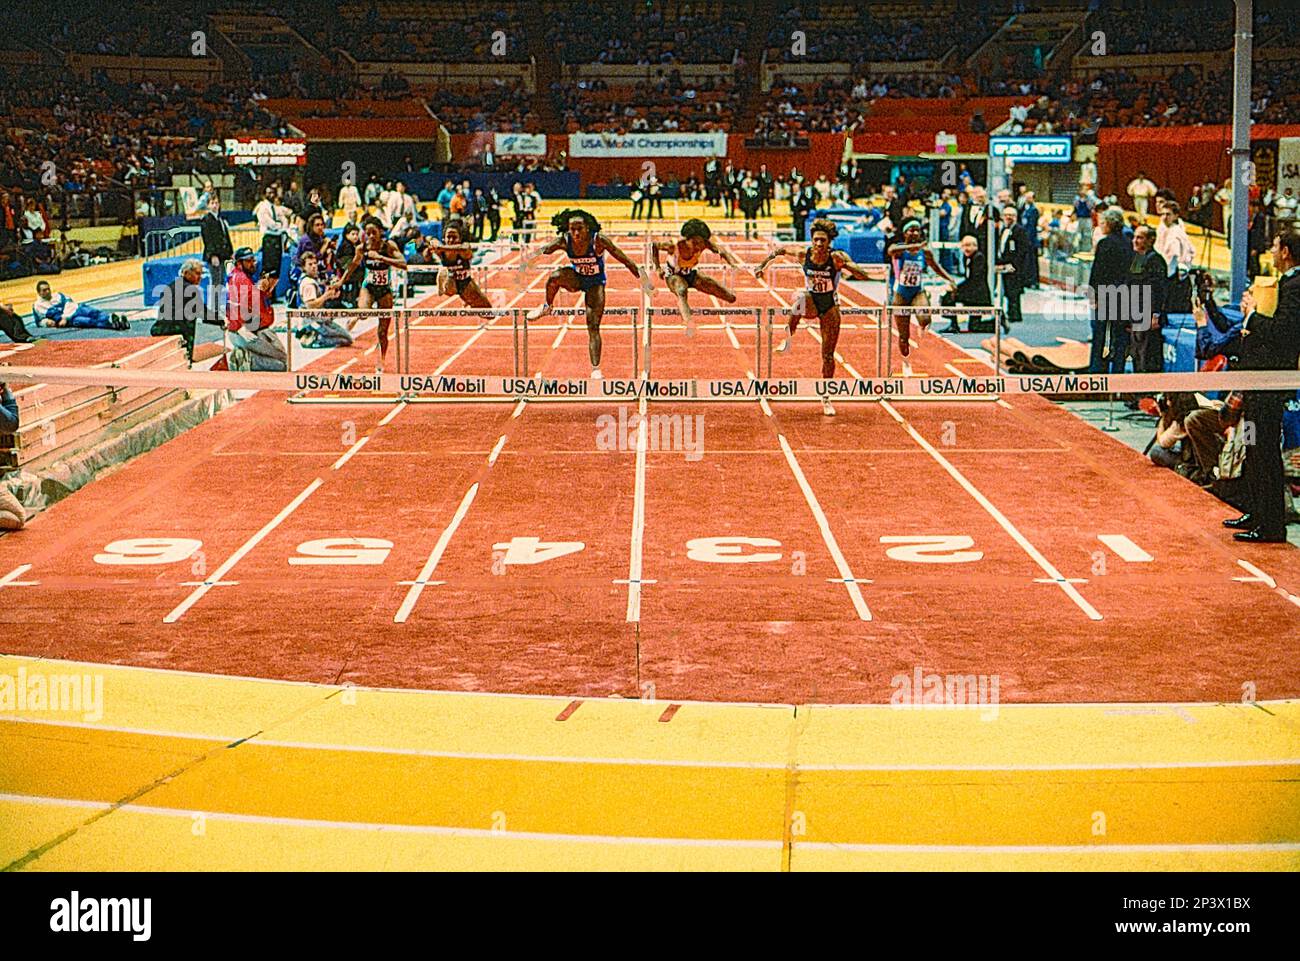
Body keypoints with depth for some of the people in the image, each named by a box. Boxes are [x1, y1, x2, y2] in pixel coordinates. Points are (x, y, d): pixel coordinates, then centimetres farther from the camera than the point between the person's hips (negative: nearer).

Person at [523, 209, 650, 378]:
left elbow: (623, 259, -26)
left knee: (594, 327, -10)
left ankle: (596, 370, -6)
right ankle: (547, 307, -5)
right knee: (555, 276, -33)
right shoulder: (564, 241, -22)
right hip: (576, 278, 2)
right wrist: (530, 259, -54)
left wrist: (640, 278, -26)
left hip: (595, 283, -2)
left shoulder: (599, 240, -29)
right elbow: (545, 249, -35)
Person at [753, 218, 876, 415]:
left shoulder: (836, 257, -23)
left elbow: (865, 277, -29)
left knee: (828, 355, 4)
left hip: (830, 306, 0)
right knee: (801, 297, -39)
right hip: (811, 303, 0)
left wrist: (847, 265, -45)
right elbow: (781, 250, 4)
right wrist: (763, 264, -2)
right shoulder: (804, 254, -16)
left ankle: (826, 398, 17)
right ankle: (789, 337, -27)